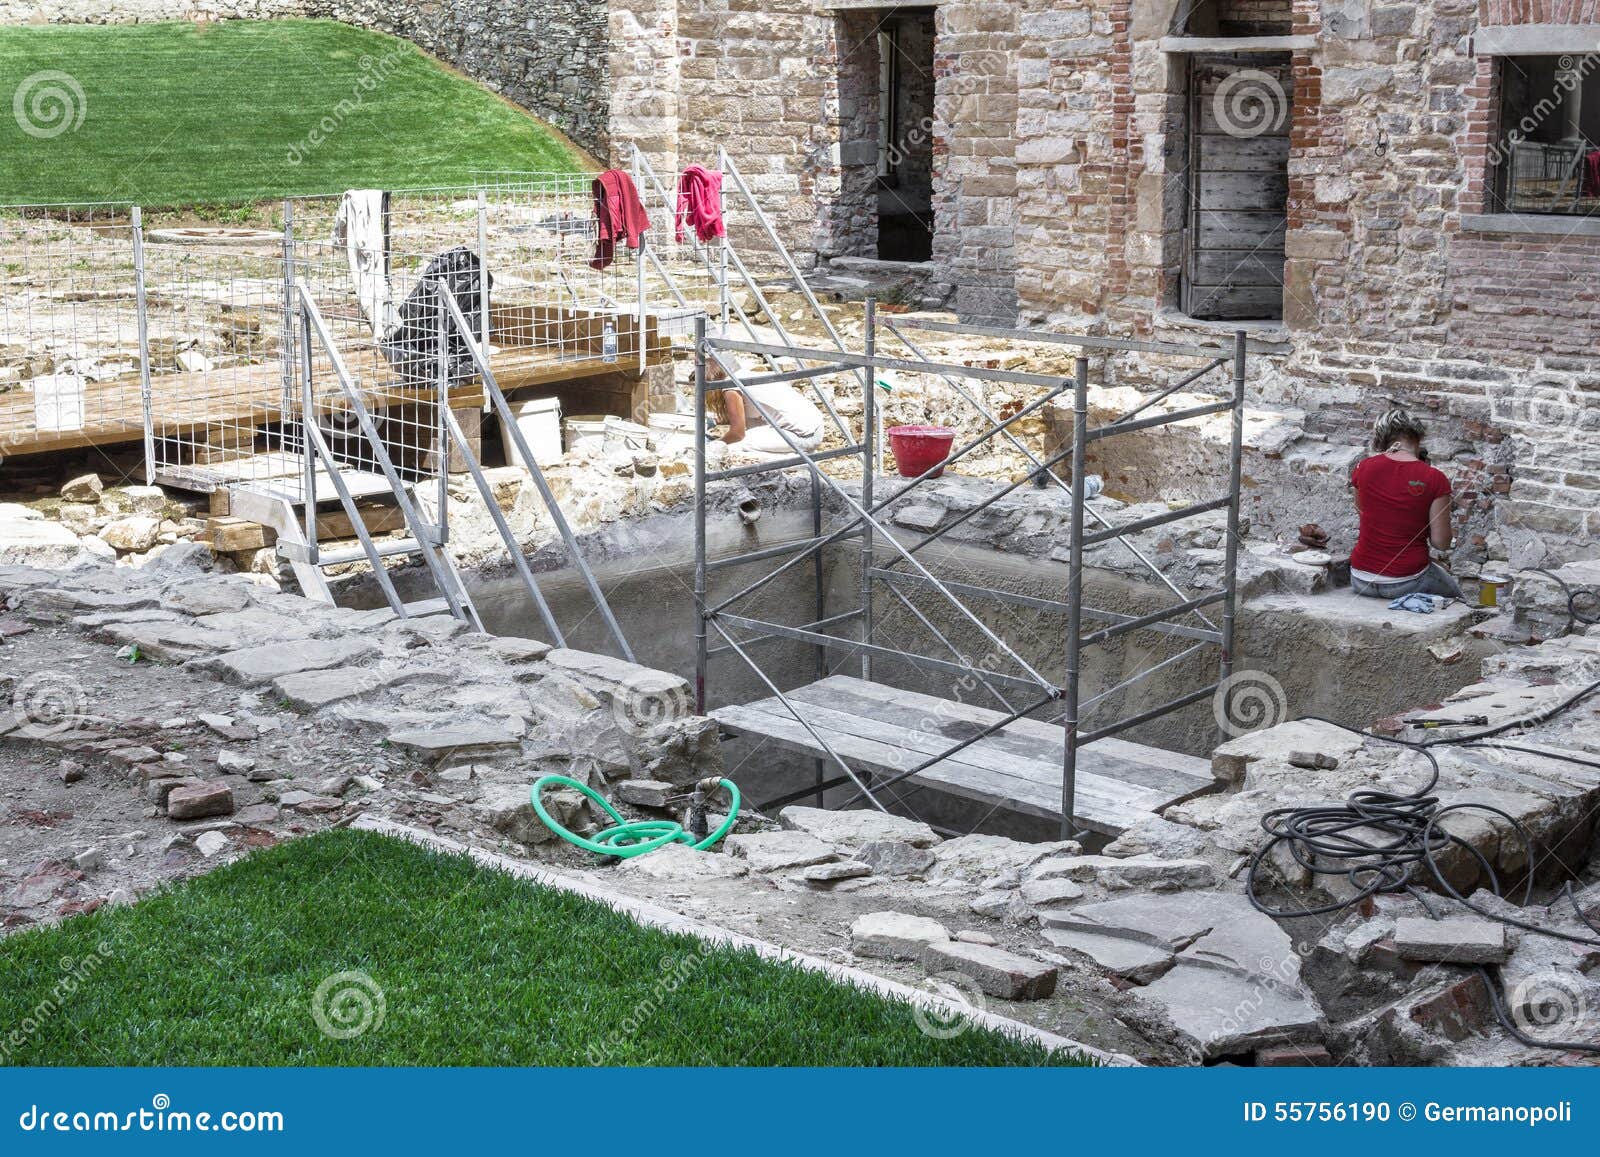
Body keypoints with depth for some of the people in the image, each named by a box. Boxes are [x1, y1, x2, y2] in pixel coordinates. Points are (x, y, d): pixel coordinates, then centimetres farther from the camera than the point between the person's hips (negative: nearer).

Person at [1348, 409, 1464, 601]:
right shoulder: (1434, 480, -11)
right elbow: (1441, 543, -9)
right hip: (1407, 583, -3)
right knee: (1454, 593, 28)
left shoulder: (1363, 468, -3)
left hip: (1362, 582, 3)